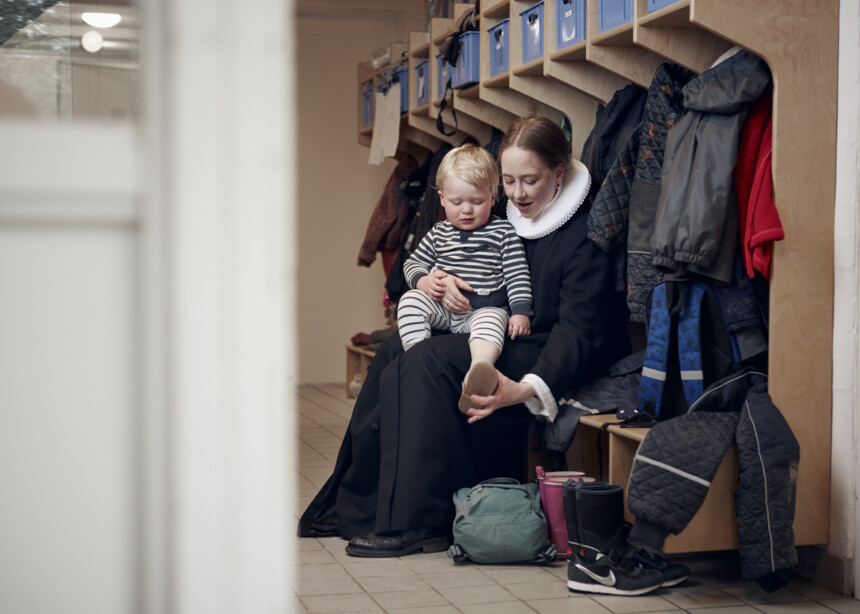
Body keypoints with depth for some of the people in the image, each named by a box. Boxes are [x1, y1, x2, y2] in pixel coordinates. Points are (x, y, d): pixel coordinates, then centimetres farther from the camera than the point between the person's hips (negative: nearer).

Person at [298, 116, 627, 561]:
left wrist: (526, 388, -37)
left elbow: (581, 331, -23)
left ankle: (416, 523, -23)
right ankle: (353, 504, -2)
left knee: (429, 362, -27)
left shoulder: (586, 232, -15)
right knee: (394, 352, -7)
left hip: (549, 356, -9)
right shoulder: (507, 216, 9)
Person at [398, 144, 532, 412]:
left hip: (486, 308, -4)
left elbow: (517, 276, 2)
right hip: (441, 308, 4)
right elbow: (413, 263, 21)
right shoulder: (438, 234, 15)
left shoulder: (504, 233, 4)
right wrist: (423, 281, -3)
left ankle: (478, 373, -67)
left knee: (490, 323, -38)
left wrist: (520, 311, -11)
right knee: (410, 301, -23)